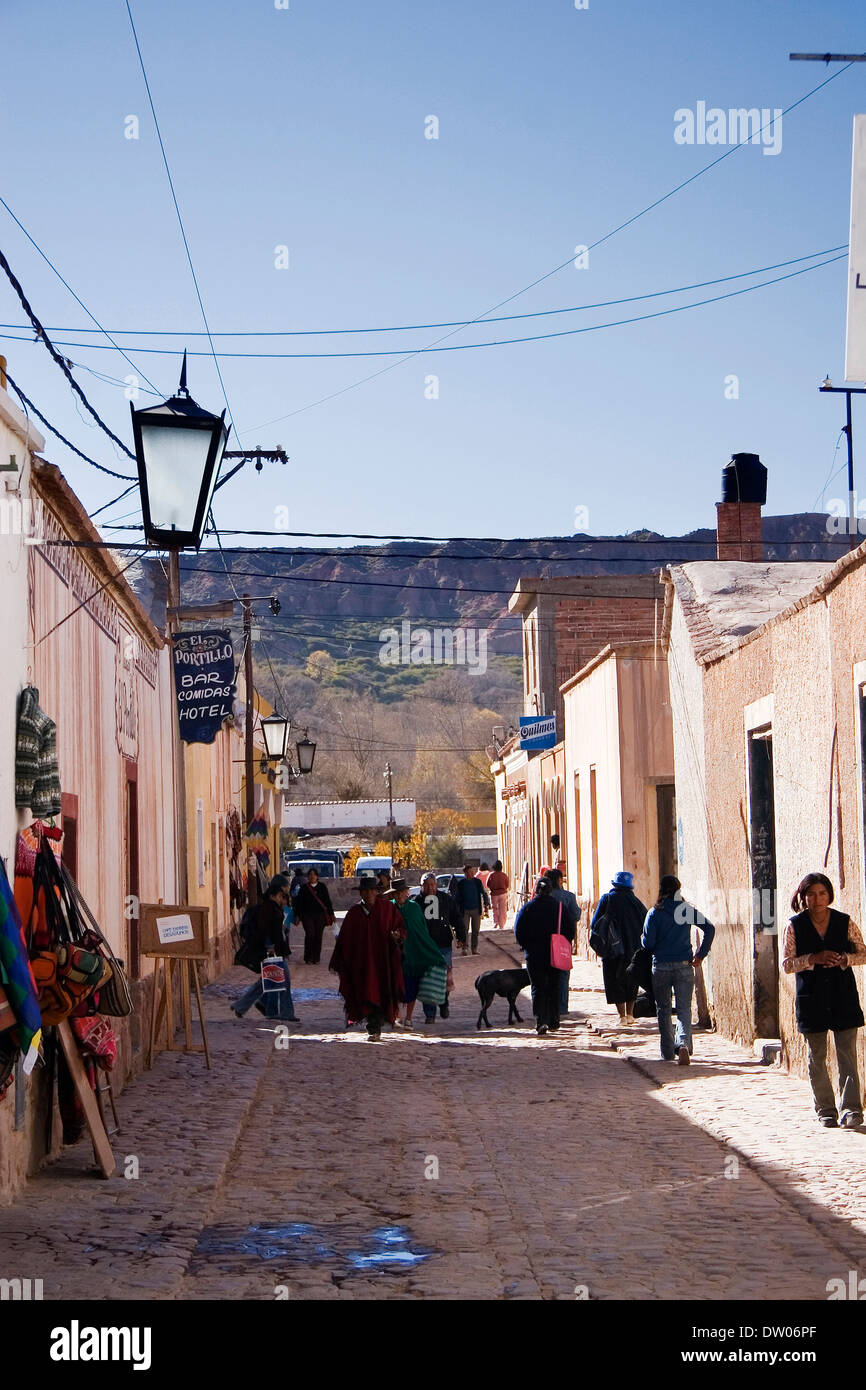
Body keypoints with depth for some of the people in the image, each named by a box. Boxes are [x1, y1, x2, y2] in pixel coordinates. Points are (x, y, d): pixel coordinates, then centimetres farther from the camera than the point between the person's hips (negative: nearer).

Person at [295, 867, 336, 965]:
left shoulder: (322, 887, 7)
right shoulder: (304, 888, 3)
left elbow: (327, 901, 10)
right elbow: (299, 902, 4)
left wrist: (331, 914, 9)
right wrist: (297, 915, 0)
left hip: (320, 915, 1)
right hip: (307, 915, -1)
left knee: (318, 936, 1)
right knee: (310, 934, -11)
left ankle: (316, 958, 10)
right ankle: (308, 958, -3)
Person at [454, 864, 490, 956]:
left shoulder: (478, 882, 5)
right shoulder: (460, 883, 0)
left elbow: (484, 893, 9)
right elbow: (457, 897, 4)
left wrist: (486, 904, -3)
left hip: (476, 909, 2)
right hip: (465, 910, -2)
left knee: (475, 930, 4)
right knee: (465, 929, -6)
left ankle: (475, 948, 12)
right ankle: (464, 948, 0)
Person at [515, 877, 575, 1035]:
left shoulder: (527, 908, -4)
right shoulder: (559, 907, -2)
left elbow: (518, 931, -4)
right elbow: (570, 930, 0)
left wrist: (527, 946, 9)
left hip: (534, 955, -1)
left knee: (538, 988, 1)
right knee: (554, 987, 13)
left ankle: (540, 1022, -15)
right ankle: (553, 1023, 18)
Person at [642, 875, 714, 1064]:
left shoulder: (654, 913, -5)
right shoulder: (688, 910, 1)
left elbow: (648, 943, -8)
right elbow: (709, 928, -4)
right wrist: (701, 954, 2)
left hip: (661, 967, -1)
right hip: (684, 966, 1)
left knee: (663, 1009, 13)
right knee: (684, 1008, 1)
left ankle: (668, 1052, 15)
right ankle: (683, 1043, -23)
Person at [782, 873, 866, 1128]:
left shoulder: (844, 922, 3)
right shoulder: (795, 926, 1)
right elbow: (787, 964, 0)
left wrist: (844, 959, -11)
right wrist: (814, 959, -15)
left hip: (843, 997, 0)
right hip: (811, 999, 0)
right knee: (816, 1057, 5)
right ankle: (825, 1110, 15)